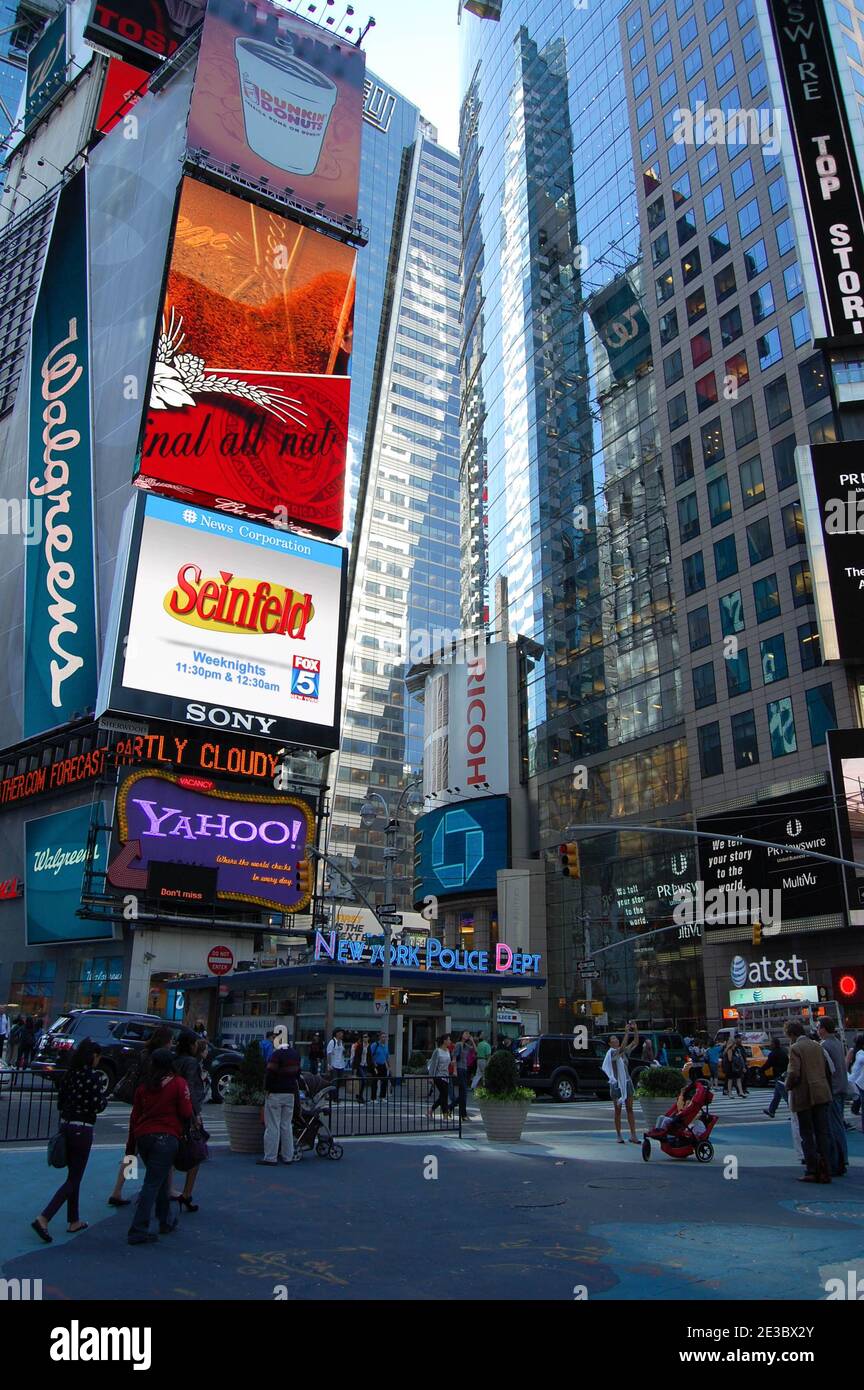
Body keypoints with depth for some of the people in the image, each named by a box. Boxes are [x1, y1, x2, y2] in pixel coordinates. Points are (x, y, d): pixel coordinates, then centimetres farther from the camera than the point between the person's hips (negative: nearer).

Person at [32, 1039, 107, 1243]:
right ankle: (43, 1219, -12)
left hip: (65, 1125, 8)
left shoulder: (70, 1074, 5)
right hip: (82, 1130, -8)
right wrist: (105, 1099, 3)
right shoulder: (92, 1077, -16)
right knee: (73, 1180, 0)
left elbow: (60, 1101, 9)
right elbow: (98, 1106, -17)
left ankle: (74, 1221, 26)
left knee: (74, 1175, 19)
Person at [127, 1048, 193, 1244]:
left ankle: (166, 1221, 32)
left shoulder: (144, 1086, 8)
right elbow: (186, 1114, -6)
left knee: (159, 1179, 21)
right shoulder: (178, 1084, -6)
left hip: (143, 1137, 6)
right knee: (153, 1183, -4)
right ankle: (138, 1231, -8)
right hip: (166, 1138, -5)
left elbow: (134, 1116, 11)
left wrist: (132, 1143, 18)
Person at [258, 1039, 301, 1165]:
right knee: (287, 1126, 13)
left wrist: (267, 1088, -6)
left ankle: (270, 1158, 0)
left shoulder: (277, 1053, -16)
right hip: (291, 1093, 7)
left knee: (272, 1126, -1)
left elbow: (270, 1072, -19)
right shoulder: (295, 1054, 9)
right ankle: (287, 1156, 16)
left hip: (276, 1093, -7)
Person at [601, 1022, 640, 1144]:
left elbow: (635, 1042, 2)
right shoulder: (611, 1052, -8)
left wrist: (635, 1029, -12)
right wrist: (626, 1032, -32)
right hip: (616, 1083, -5)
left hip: (627, 1082, 5)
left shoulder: (624, 1052, 9)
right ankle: (619, 1136, 8)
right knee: (618, 1110, 2)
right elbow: (622, 1048, -27)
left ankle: (633, 1136, 0)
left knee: (630, 1109, 1)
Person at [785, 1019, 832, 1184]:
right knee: (823, 1134, 9)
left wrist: (788, 1086, -1)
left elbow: (793, 1073, -19)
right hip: (822, 1095, 6)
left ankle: (812, 1171, 1)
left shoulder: (795, 1048, -12)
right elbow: (827, 1070, 11)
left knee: (807, 1135, 3)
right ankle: (825, 1171, 6)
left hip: (804, 1096, -6)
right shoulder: (817, 1046, 9)